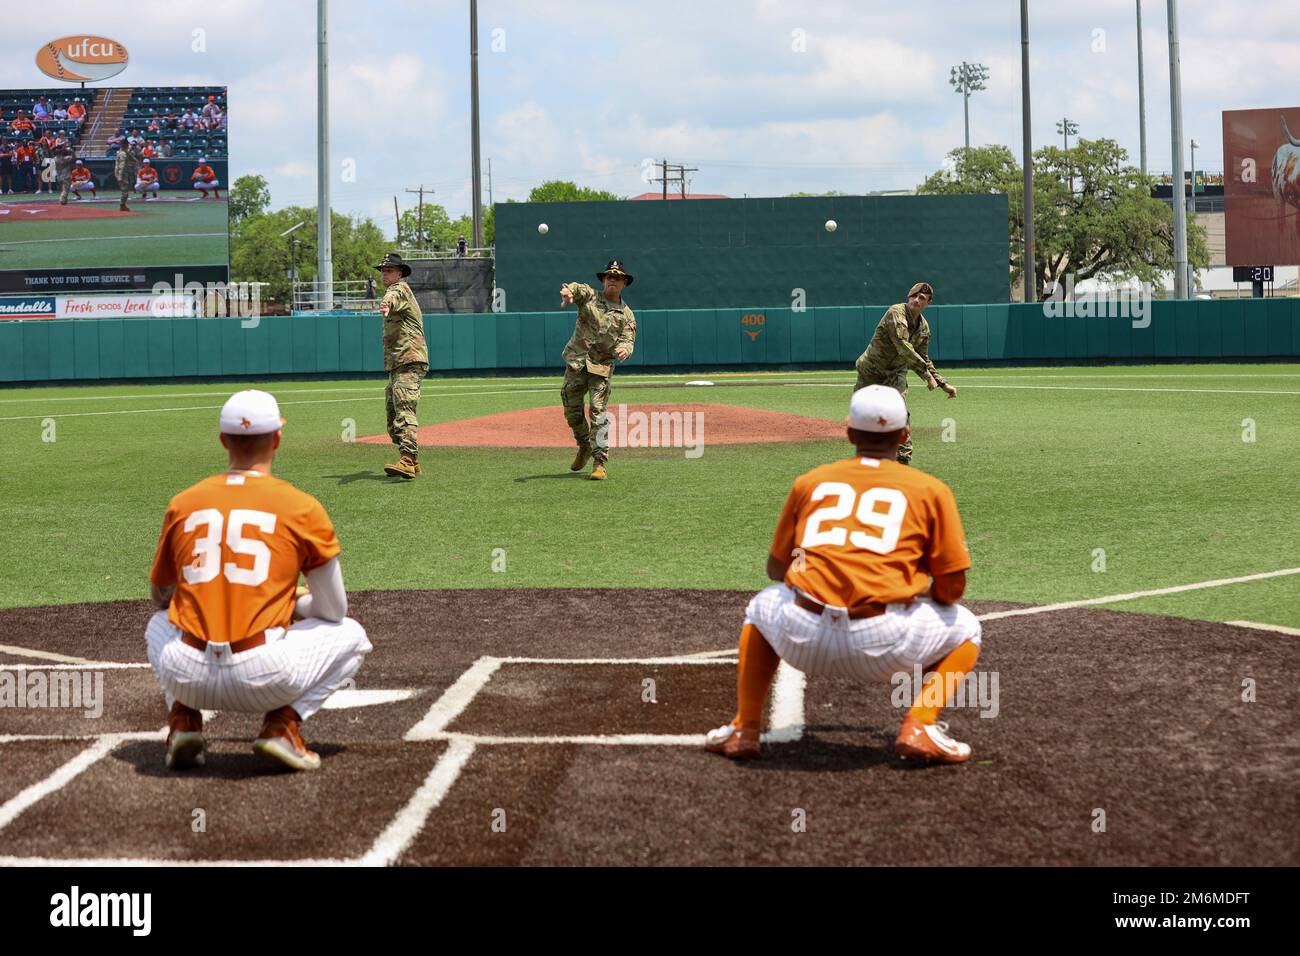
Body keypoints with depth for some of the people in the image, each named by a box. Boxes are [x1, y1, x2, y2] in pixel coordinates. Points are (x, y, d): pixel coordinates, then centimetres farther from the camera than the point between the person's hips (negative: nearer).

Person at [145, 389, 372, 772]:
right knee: (351, 635, 22)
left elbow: (159, 595, 25)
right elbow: (334, 611, 8)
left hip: (186, 678, 3)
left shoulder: (182, 504, 11)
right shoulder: (303, 508, 1)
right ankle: (282, 724, 2)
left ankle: (182, 718, 12)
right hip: (262, 678, -3)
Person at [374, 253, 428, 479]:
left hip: (409, 361, -11)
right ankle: (412, 464, 17)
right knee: (393, 420, 12)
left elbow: (394, 298, -32)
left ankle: (408, 461, -34)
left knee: (404, 411, -23)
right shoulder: (396, 291, 27)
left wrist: (387, 305, -52)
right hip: (396, 366, 11)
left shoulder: (400, 288, -7)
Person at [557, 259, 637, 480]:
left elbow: (628, 340, -3)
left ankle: (599, 463, -11)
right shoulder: (589, 296, 4)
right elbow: (576, 289, -18)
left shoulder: (627, 315, 6)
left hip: (601, 366, -2)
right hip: (576, 362, 2)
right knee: (572, 410, 9)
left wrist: (624, 348, -29)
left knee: (598, 411, -11)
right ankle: (584, 446, 34)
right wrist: (568, 291, -44)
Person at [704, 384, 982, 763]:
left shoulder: (809, 482, 19)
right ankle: (919, 725, 2)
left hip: (803, 637, 2)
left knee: (763, 606, 37)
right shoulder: (930, 489, 11)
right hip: (881, 641, -2)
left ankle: (744, 728, 22)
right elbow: (952, 588, 9)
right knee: (965, 628, 26)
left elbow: (776, 568, 28)